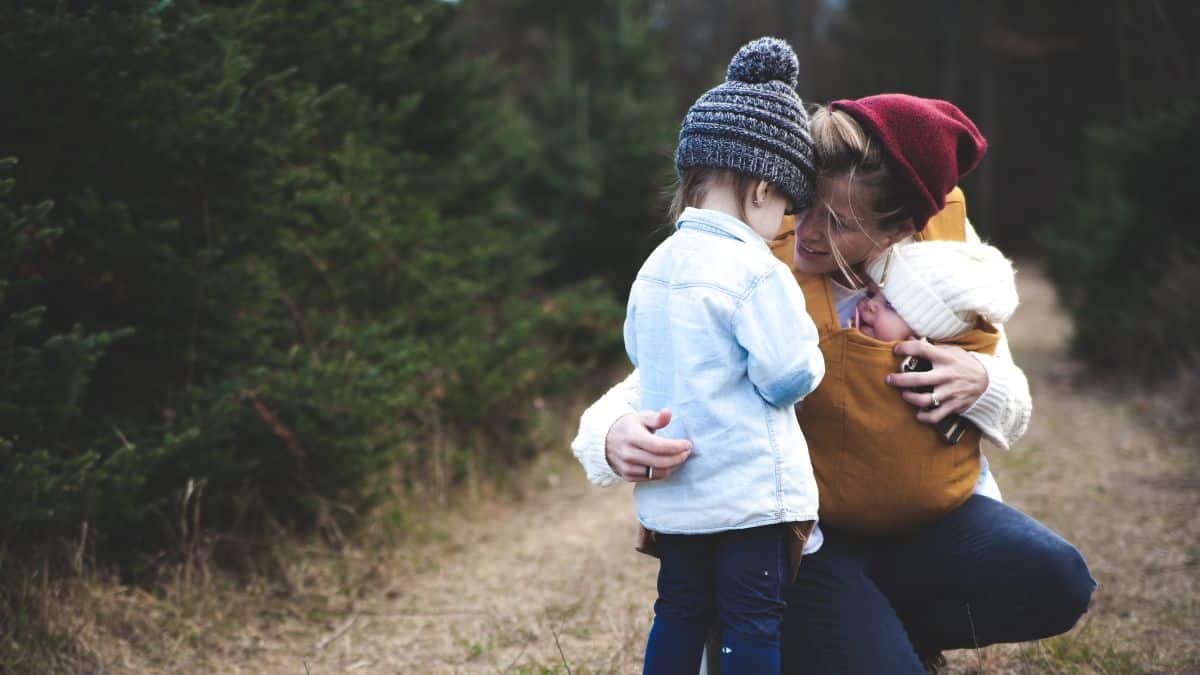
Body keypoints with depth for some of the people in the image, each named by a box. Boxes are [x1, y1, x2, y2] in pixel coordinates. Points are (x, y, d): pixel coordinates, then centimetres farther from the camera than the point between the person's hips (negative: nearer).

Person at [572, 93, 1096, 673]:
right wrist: (615, 436, -42)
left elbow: (1013, 414, 5)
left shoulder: (948, 241, -6)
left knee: (1053, 581, -21)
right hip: (801, 535, -4)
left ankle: (885, 628, 5)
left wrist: (979, 383, -20)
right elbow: (651, 386, -17)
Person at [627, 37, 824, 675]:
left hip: (671, 494, 7)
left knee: (679, 612, 17)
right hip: (751, 491, -7)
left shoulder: (654, 267, 6)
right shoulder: (757, 272, -17)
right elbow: (788, 377, -17)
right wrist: (809, 353, 4)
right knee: (753, 624, 1)